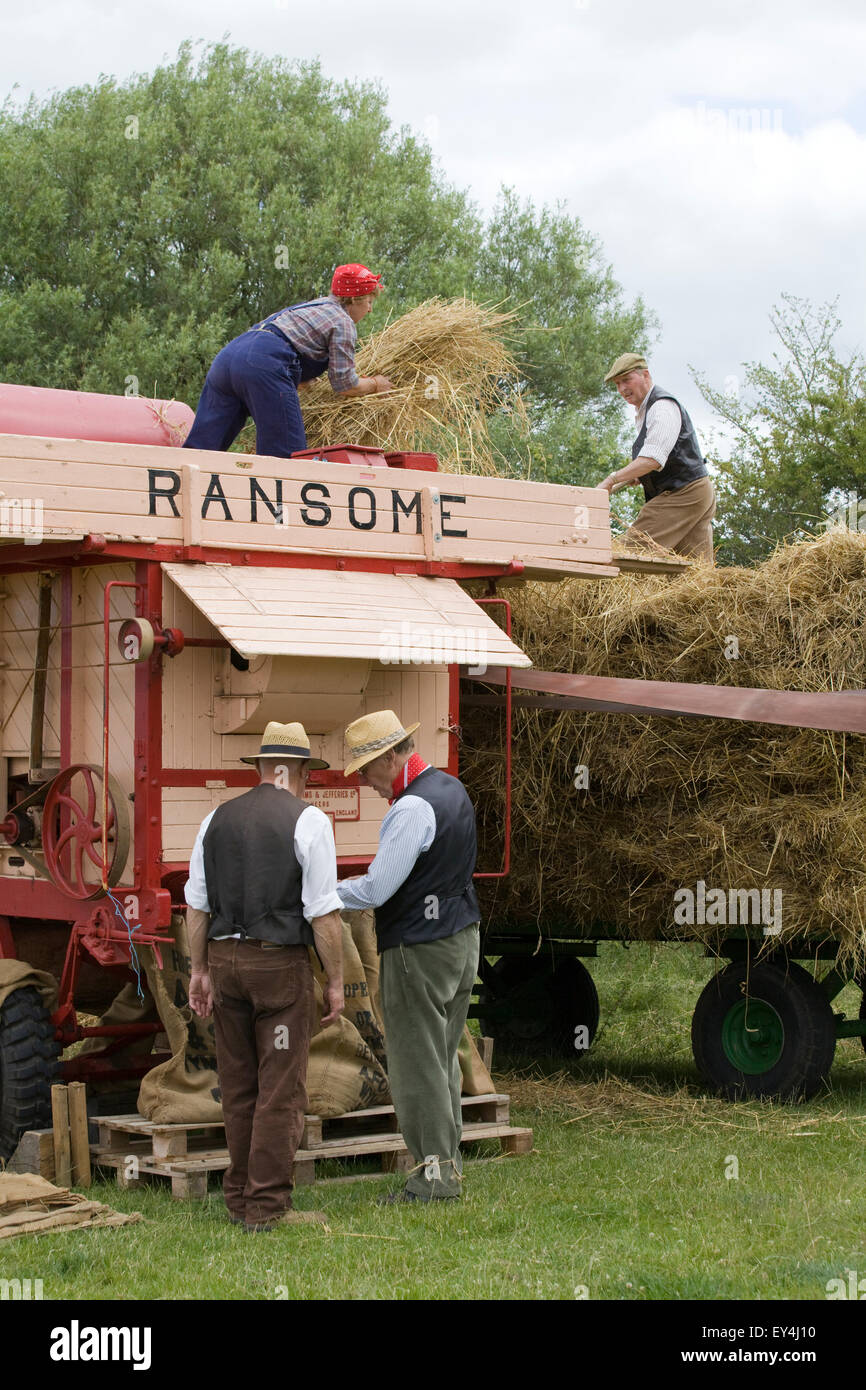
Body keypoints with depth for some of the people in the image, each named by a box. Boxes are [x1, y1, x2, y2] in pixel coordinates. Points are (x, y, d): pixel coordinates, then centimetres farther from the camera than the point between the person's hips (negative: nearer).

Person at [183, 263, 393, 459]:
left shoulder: (309, 307, 34)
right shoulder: (343, 322, 9)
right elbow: (345, 385, 4)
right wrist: (374, 384, 23)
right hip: (263, 366, -9)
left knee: (199, 447, 3)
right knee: (288, 456, -7)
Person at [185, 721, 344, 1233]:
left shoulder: (217, 819, 9)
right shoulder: (308, 820, -7)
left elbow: (197, 905, 10)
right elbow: (324, 911, -10)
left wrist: (200, 970, 17)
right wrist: (336, 980, -4)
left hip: (224, 956, 5)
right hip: (281, 961, -5)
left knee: (239, 1086, 14)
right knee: (281, 1088, 0)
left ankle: (240, 1196, 21)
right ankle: (268, 1205, 0)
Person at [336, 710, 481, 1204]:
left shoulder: (412, 808, -20)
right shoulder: (453, 788, 9)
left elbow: (376, 890, -21)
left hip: (419, 948, -10)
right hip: (462, 936, 10)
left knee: (417, 1060, -2)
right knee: (444, 1053, 16)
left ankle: (435, 1173, 1)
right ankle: (450, 1157, 22)